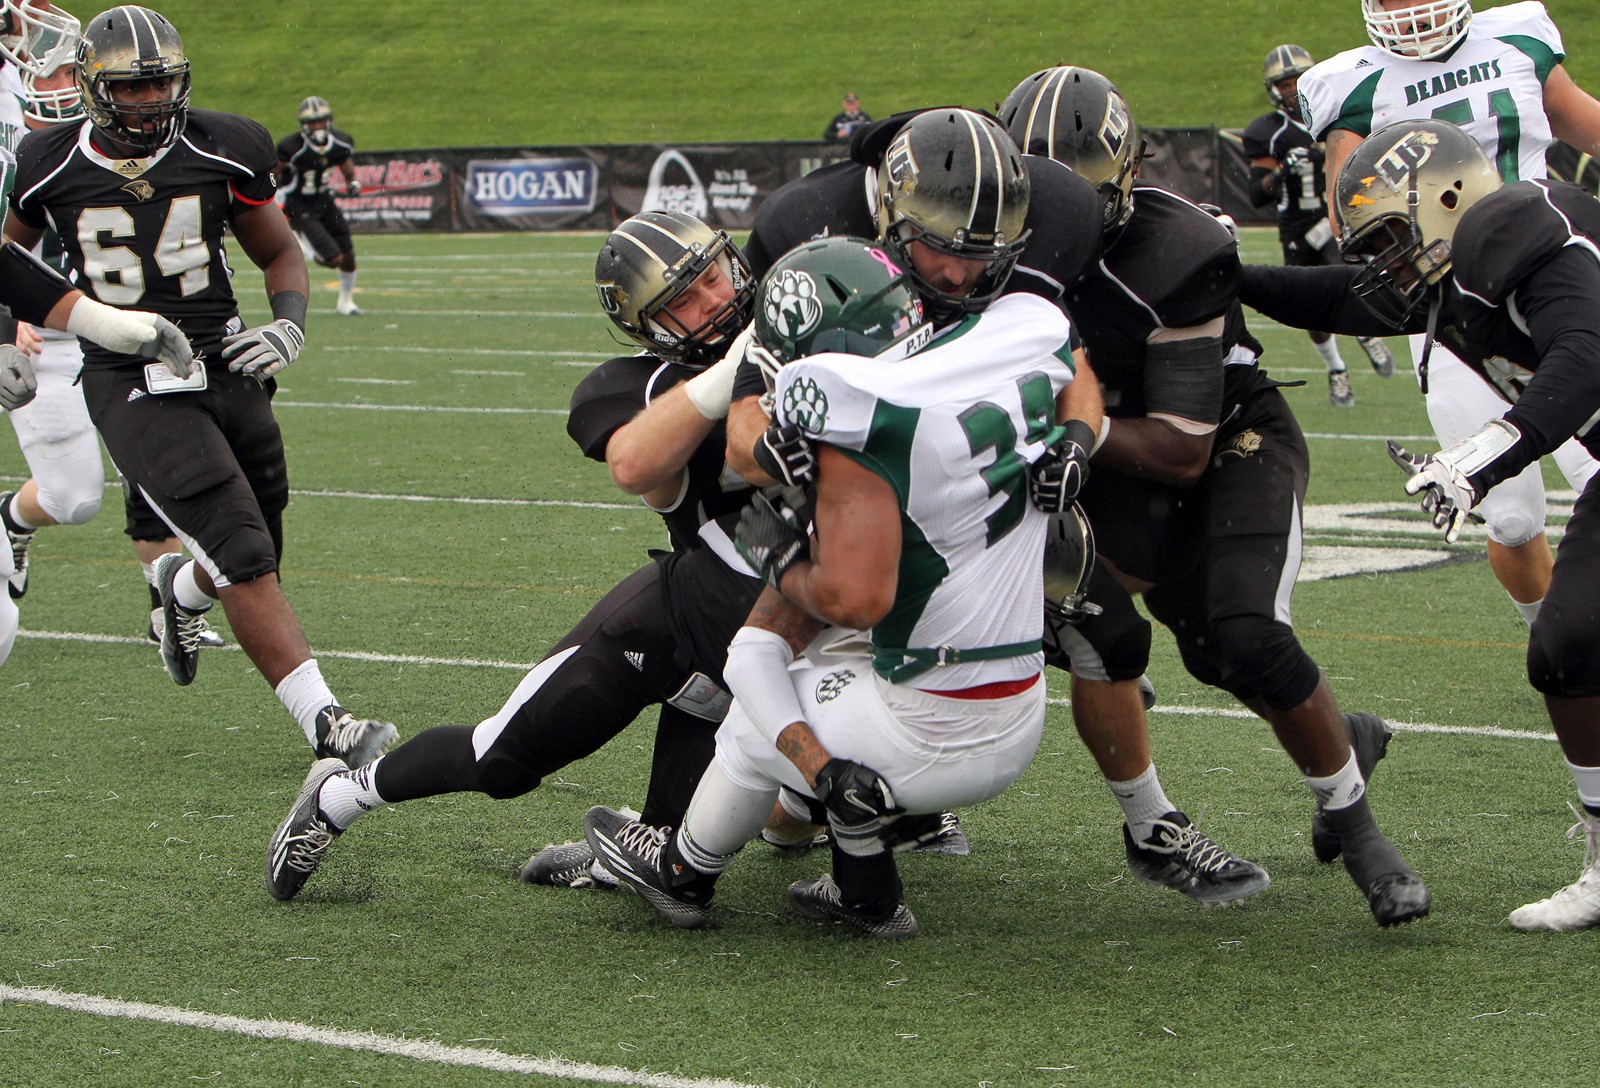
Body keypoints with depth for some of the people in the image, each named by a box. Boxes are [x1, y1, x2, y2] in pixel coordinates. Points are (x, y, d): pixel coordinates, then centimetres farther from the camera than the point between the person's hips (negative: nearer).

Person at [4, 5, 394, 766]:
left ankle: (182, 588, 49)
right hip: (131, 389, -4)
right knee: (245, 559, -17)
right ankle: (325, 725, -19)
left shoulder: (223, 154, 0)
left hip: (226, 370, 4)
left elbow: (280, 255, 13)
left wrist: (289, 327, -5)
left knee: (252, 562, 12)